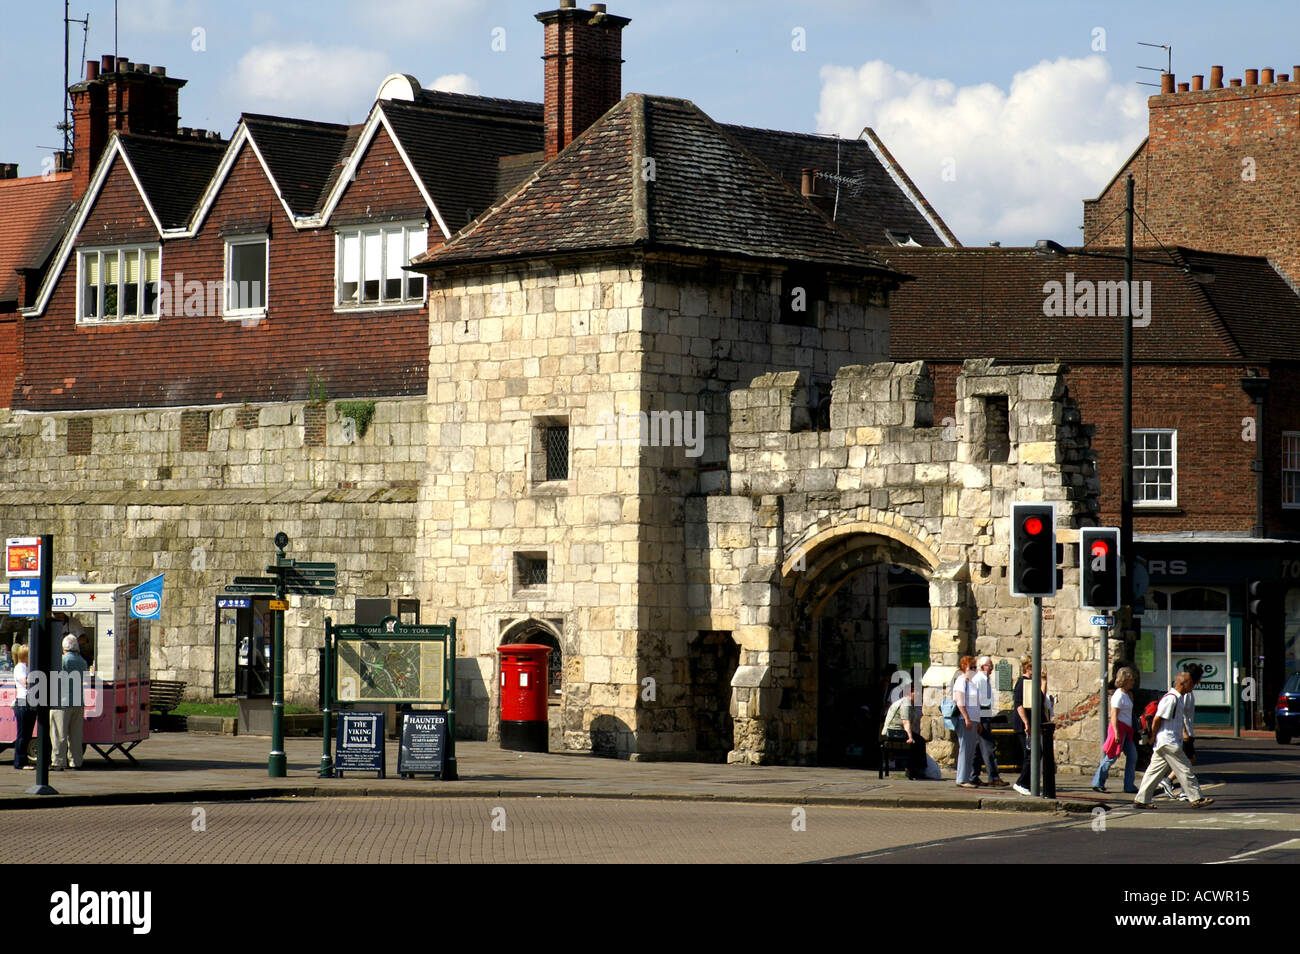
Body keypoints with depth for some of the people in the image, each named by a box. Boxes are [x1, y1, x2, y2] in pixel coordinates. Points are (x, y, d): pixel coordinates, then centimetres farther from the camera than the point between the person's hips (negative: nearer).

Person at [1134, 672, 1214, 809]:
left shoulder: (1179, 698, 17)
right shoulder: (1171, 698, -17)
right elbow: (1158, 719, -19)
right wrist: (1153, 736, -10)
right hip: (1168, 743, -10)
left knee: (1155, 771, 10)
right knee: (1184, 769, -5)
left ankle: (1141, 800, 12)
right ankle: (1196, 799, -1)